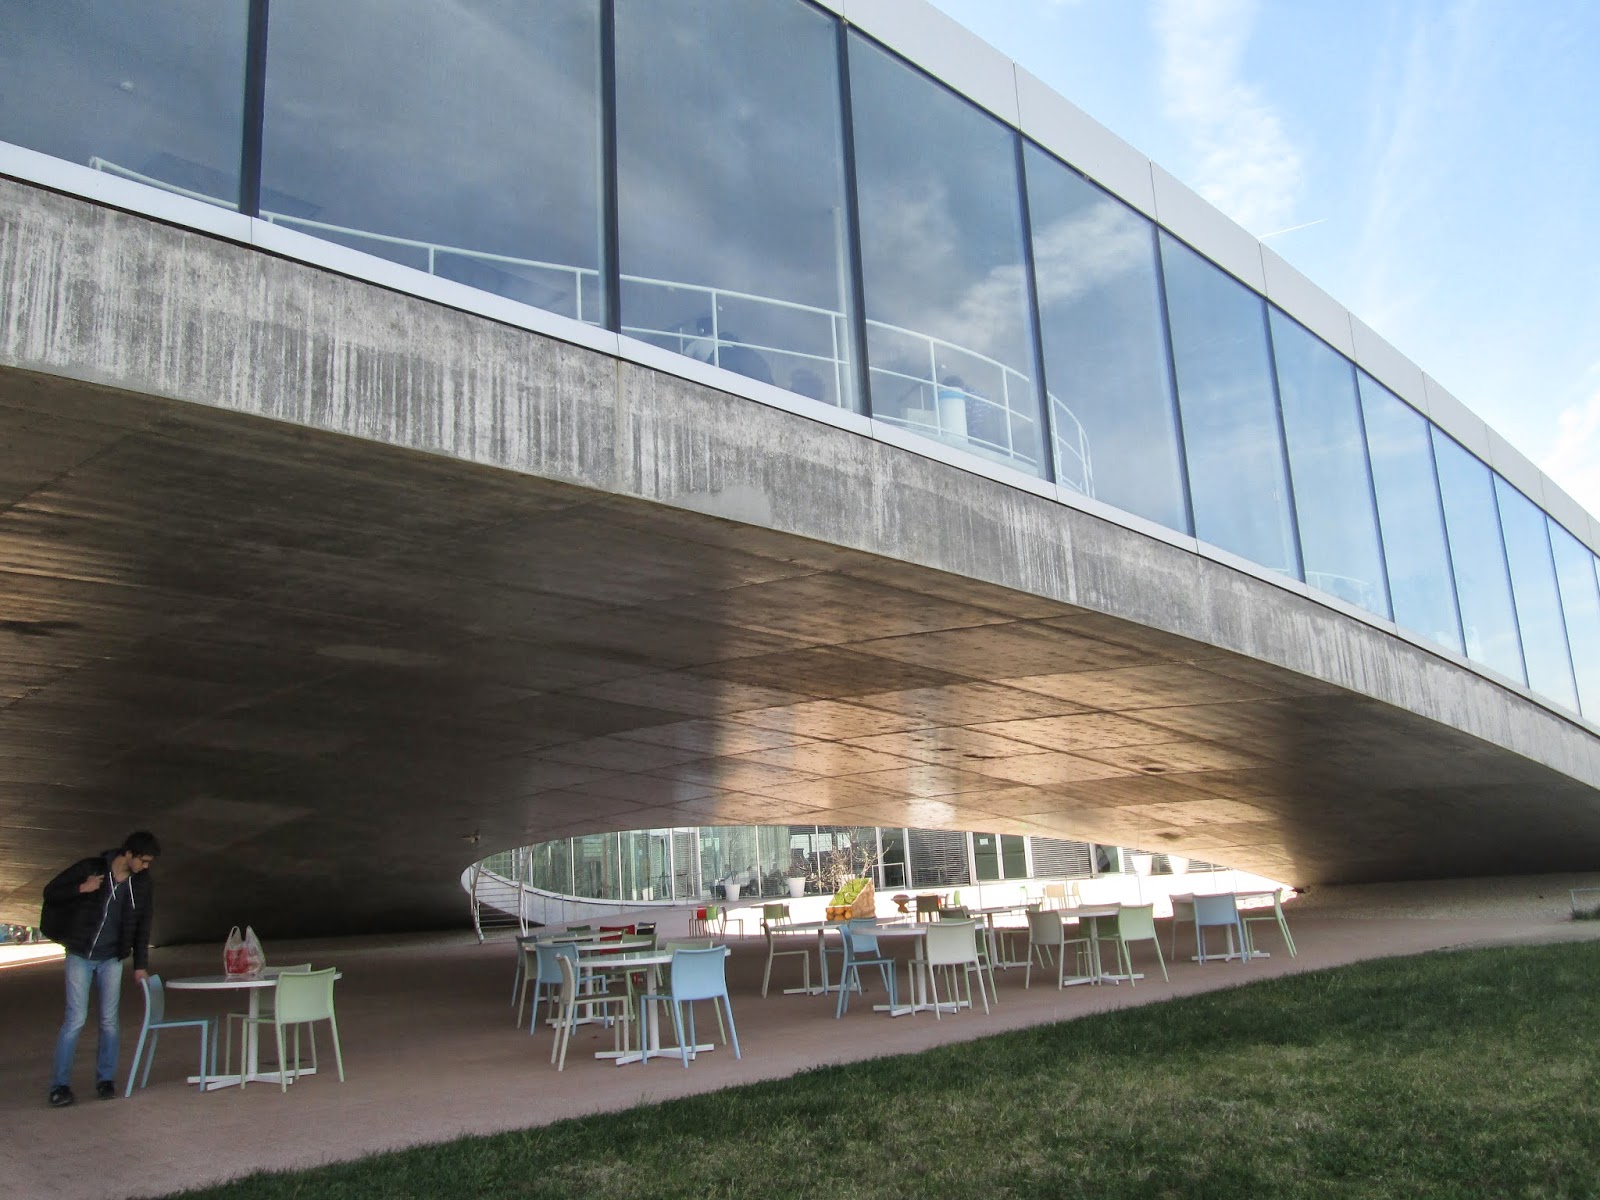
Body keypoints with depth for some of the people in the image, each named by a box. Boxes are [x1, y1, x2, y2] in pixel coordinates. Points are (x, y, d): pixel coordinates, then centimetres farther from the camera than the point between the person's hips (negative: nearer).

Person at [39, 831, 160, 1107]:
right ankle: (60, 1084, 0)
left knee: (109, 1020, 3)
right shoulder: (90, 868, -12)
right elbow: (50, 892, -5)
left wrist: (141, 965, 6)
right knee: (76, 1018, -9)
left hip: (111, 959, 3)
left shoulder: (142, 885, -1)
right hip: (80, 956, -3)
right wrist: (81, 889, -23)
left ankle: (105, 1079, 13)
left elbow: (142, 927, 7)